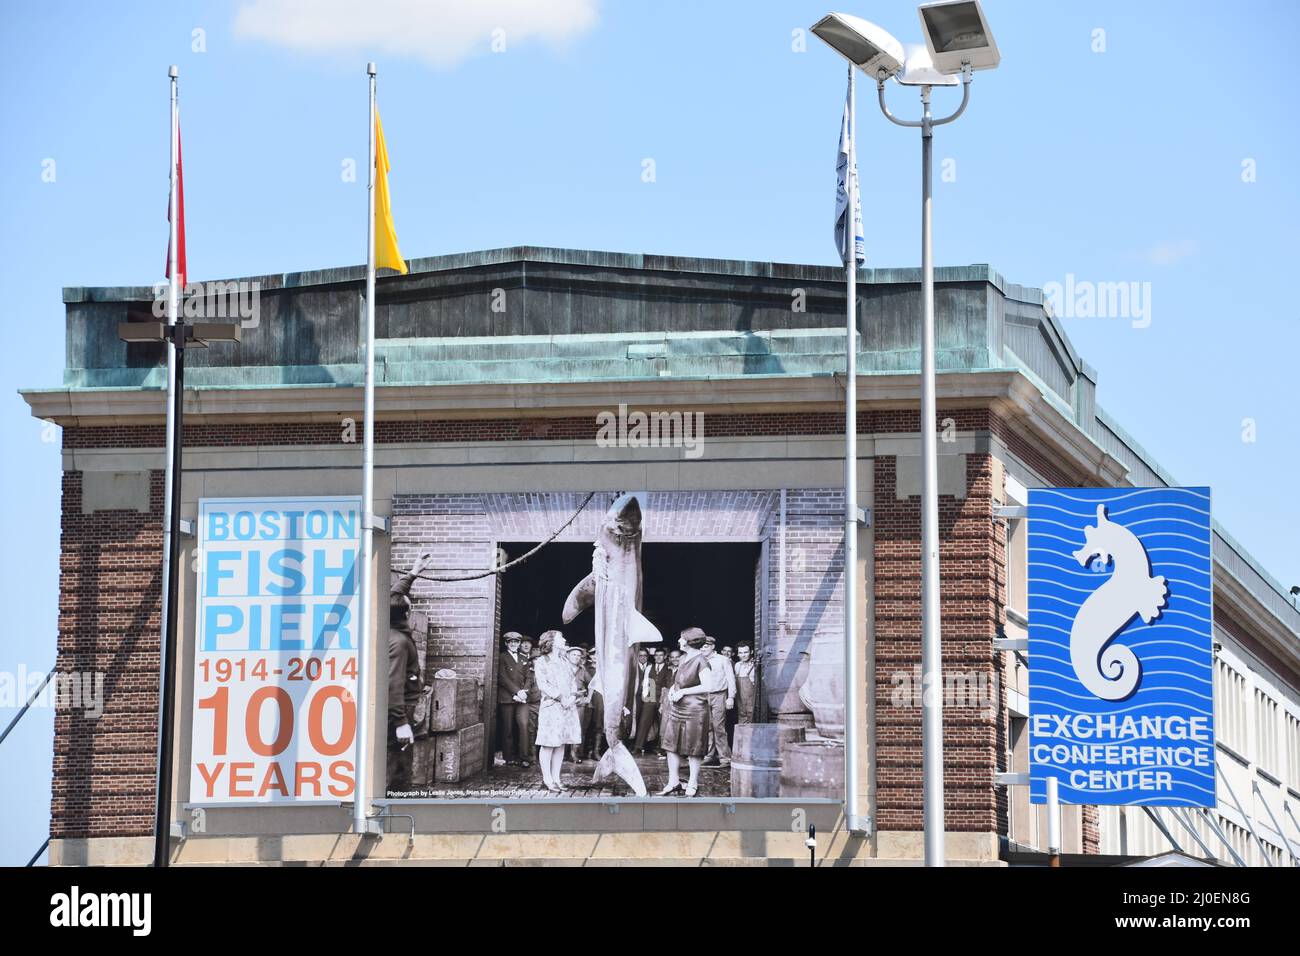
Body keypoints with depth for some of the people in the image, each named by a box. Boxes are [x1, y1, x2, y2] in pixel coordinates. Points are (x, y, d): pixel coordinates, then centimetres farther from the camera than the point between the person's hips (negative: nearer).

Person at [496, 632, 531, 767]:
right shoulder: (502, 658, 3)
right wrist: (517, 691, -12)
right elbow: (503, 678, -5)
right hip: (507, 698, -3)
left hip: (521, 698, 3)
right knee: (508, 729, -2)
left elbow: (527, 678, 17)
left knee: (523, 725, -10)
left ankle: (523, 757, -8)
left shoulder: (524, 660, 19)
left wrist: (524, 692, -3)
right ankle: (510, 758, 4)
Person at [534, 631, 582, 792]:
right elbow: (542, 684, -10)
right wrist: (560, 698, -15)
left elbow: (572, 682, 17)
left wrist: (572, 697, -2)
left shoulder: (564, 661, 20)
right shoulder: (542, 662, -1)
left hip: (567, 706, 6)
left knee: (561, 744, 5)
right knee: (548, 744, -7)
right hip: (551, 706, -6)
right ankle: (547, 780, -6)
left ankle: (556, 778, 8)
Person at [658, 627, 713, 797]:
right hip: (676, 708, 8)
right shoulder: (683, 658, 12)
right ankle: (674, 782, 14)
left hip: (694, 709, -8)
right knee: (671, 746, 7)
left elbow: (706, 686, -22)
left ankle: (693, 784, 10)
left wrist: (683, 692, -18)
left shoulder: (700, 661, -14)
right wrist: (673, 689, 4)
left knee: (693, 750, 1)